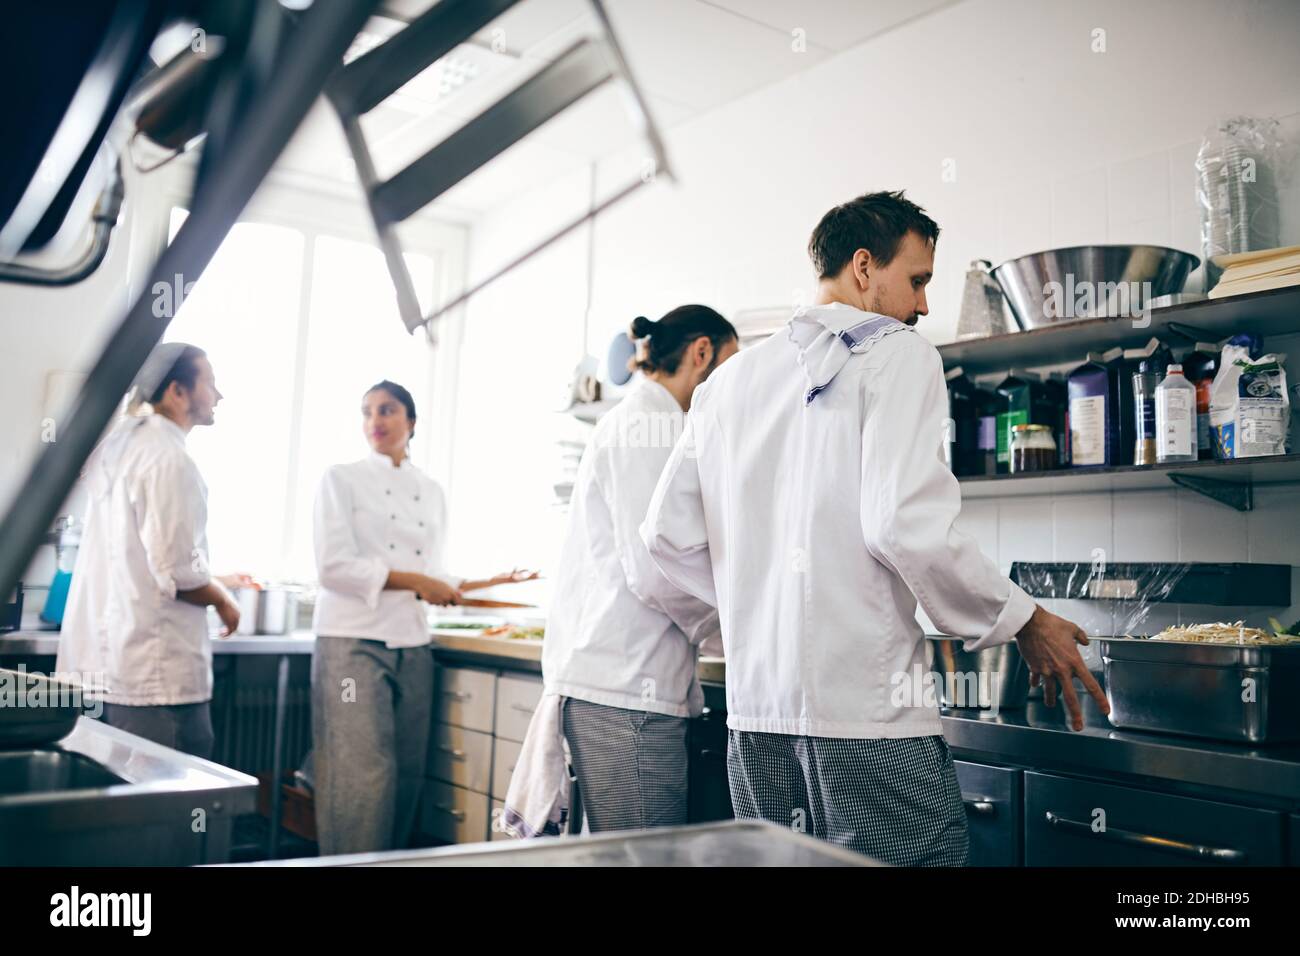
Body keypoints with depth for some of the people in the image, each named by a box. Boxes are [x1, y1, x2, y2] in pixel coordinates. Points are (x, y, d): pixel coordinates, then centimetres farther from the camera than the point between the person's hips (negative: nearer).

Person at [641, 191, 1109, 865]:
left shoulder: (732, 379, 14)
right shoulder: (897, 355, -4)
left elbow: (668, 535, 10)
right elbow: (905, 524, -18)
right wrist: (1023, 622, -5)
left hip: (753, 709, 7)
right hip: (865, 709, -6)